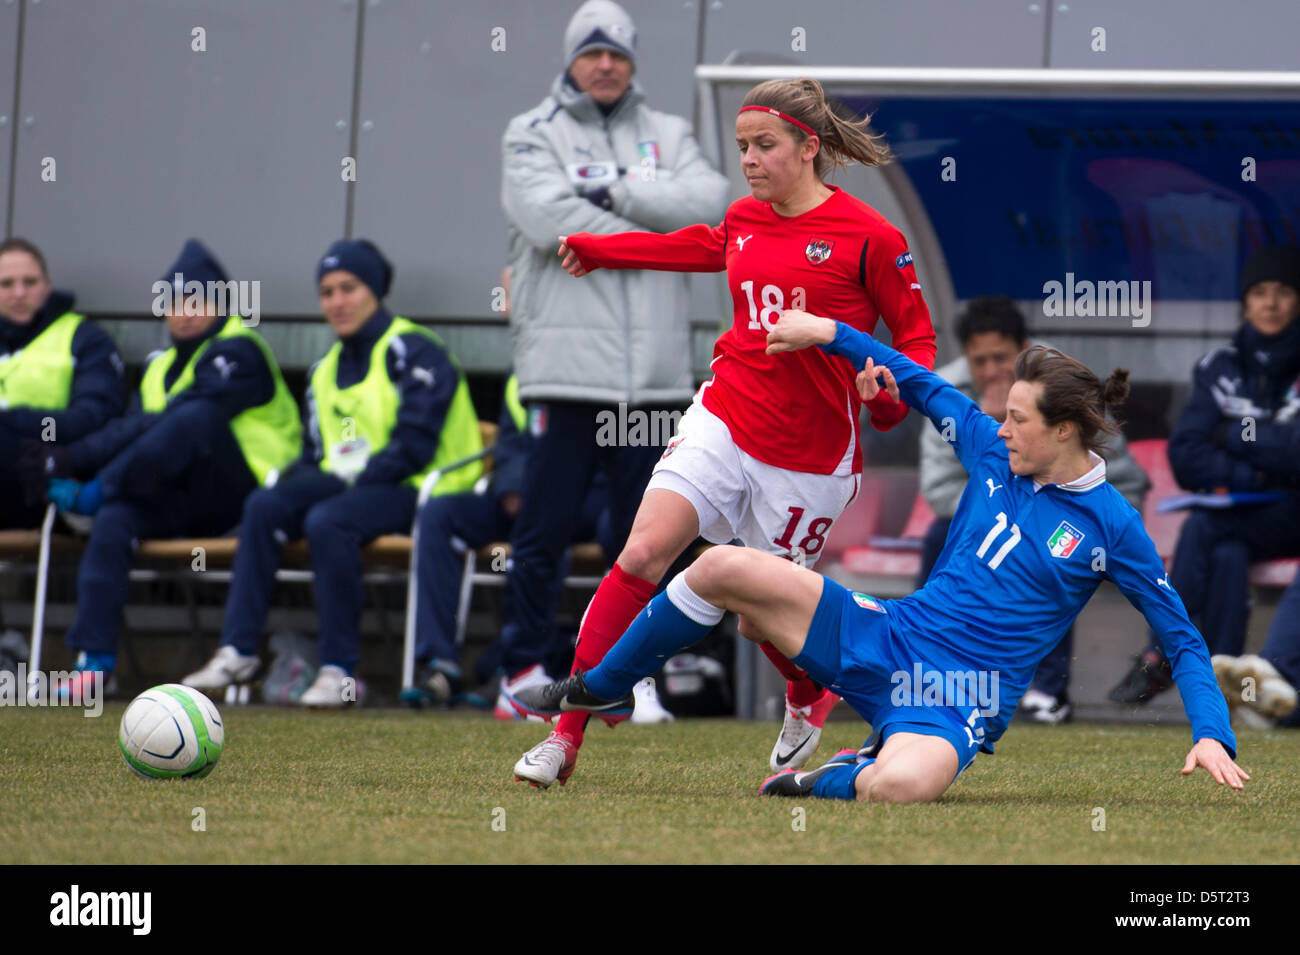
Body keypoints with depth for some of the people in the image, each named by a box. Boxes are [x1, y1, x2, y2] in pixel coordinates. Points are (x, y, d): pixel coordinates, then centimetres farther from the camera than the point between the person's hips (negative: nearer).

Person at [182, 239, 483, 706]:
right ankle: (238, 650, -21)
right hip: (345, 485, 7)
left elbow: (414, 444, -15)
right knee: (264, 505, -18)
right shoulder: (326, 370, 20)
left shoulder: (413, 351, -6)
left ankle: (340, 671, -30)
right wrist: (298, 482, -2)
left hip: (413, 491, -7)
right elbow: (316, 454, 20)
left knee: (327, 521, -34)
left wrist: (353, 482, -21)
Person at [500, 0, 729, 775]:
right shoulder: (533, 135, 5)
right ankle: (526, 668, 5)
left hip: (653, 374, 3)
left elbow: (710, 202, -5)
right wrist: (657, 242, -8)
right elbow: (549, 218, -13)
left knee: (641, 531, 6)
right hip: (566, 365, -3)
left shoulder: (668, 135, 14)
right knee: (547, 524, -3)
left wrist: (617, 189, -10)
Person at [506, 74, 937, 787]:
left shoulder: (869, 236, -10)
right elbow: (703, 247, 32)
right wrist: (594, 249, 44)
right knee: (642, 554, -14)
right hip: (723, 421, 4)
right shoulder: (744, 220, 7)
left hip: (807, 453, -4)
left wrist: (892, 392, -24)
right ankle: (565, 734, -13)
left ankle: (810, 695, 42)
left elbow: (916, 336, -2)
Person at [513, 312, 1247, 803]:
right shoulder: (993, 451, 6)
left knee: (900, 785, -42)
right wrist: (830, 333, 19)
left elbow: (1182, 637, -3)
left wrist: (1212, 734, -15)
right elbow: (922, 384, 21)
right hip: (886, 639, 5)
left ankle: (835, 781, -5)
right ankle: (601, 689, 12)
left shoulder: (1111, 528, -7)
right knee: (724, 569, -10)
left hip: (957, 702, -5)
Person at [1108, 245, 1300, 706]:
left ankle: (1161, 657, -24)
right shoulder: (1220, 368, 6)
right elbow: (1185, 458, 0)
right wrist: (1252, 475, -13)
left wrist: (1237, 435, -9)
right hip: (1239, 516, 4)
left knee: (1204, 526, -29)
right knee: (1227, 554, -31)